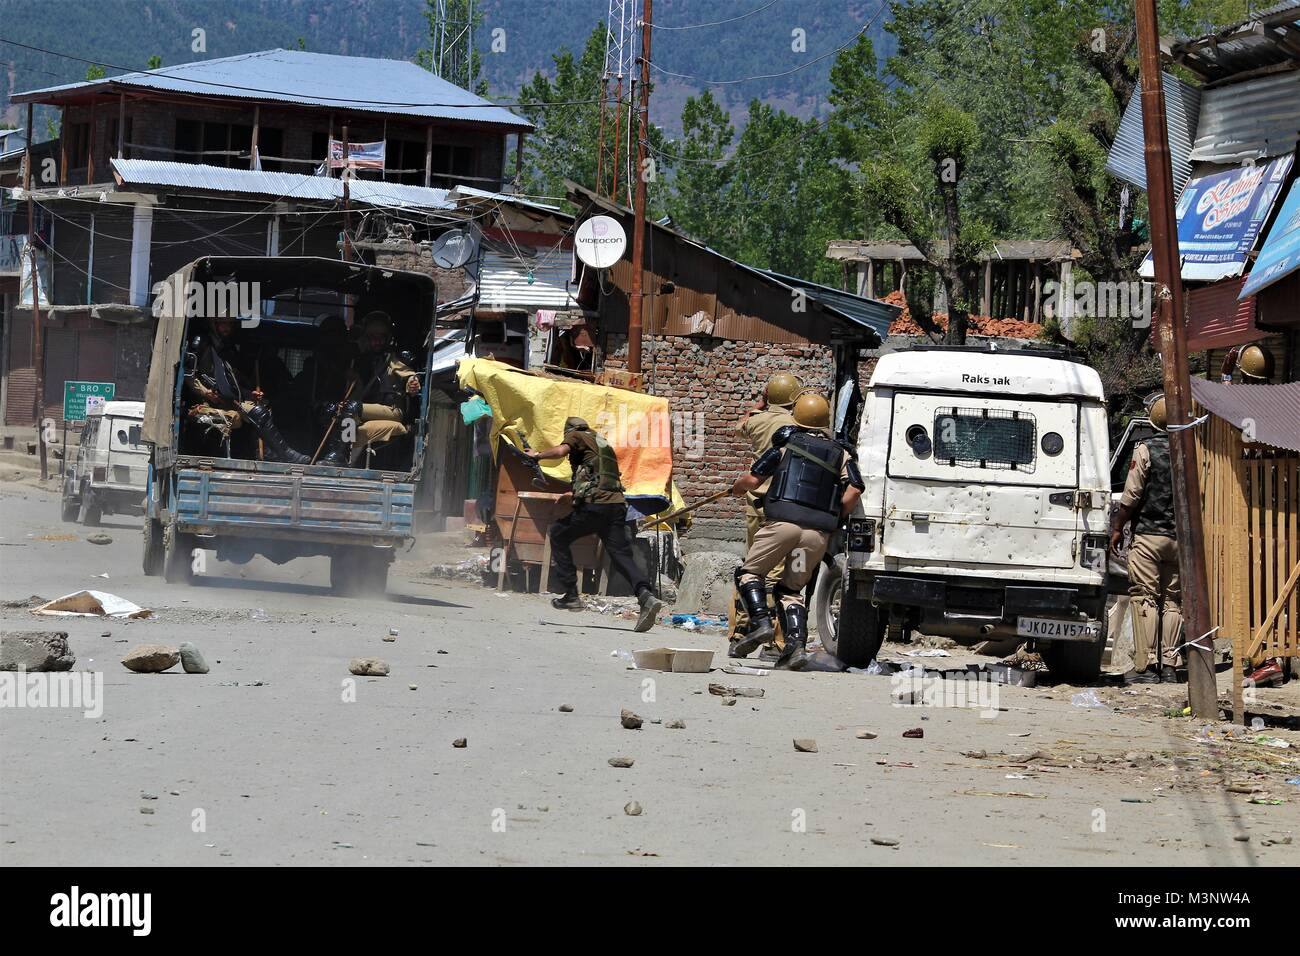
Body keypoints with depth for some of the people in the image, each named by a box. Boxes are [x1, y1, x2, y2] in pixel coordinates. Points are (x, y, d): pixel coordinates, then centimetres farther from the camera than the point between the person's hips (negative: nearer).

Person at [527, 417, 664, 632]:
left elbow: (560, 451, -12)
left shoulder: (577, 436, 10)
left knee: (558, 536, 17)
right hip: (617, 504, 6)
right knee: (621, 555, -3)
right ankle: (646, 596, -28)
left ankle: (570, 595, 12)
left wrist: (537, 455, 5)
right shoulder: (603, 442, 30)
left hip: (593, 505, -6)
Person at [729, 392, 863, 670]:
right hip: (818, 533, 3)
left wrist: (735, 488, 30)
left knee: (750, 572, 14)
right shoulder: (841, 454, 16)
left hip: (782, 522, -3)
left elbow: (752, 479, 8)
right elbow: (854, 491, 2)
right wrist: (835, 519, 16)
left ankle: (760, 621, -9)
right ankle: (797, 643, -5)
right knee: (791, 589, 16)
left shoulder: (786, 444, 10)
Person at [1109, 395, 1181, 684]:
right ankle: (1168, 666, 5)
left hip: (1148, 535, -5)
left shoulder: (1146, 451, -6)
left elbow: (1131, 496, -7)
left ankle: (1146, 666, -10)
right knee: (1172, 601, 8)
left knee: (1144, 598, -4)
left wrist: (1117, 528, 3)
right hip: (1180, 539, 5)